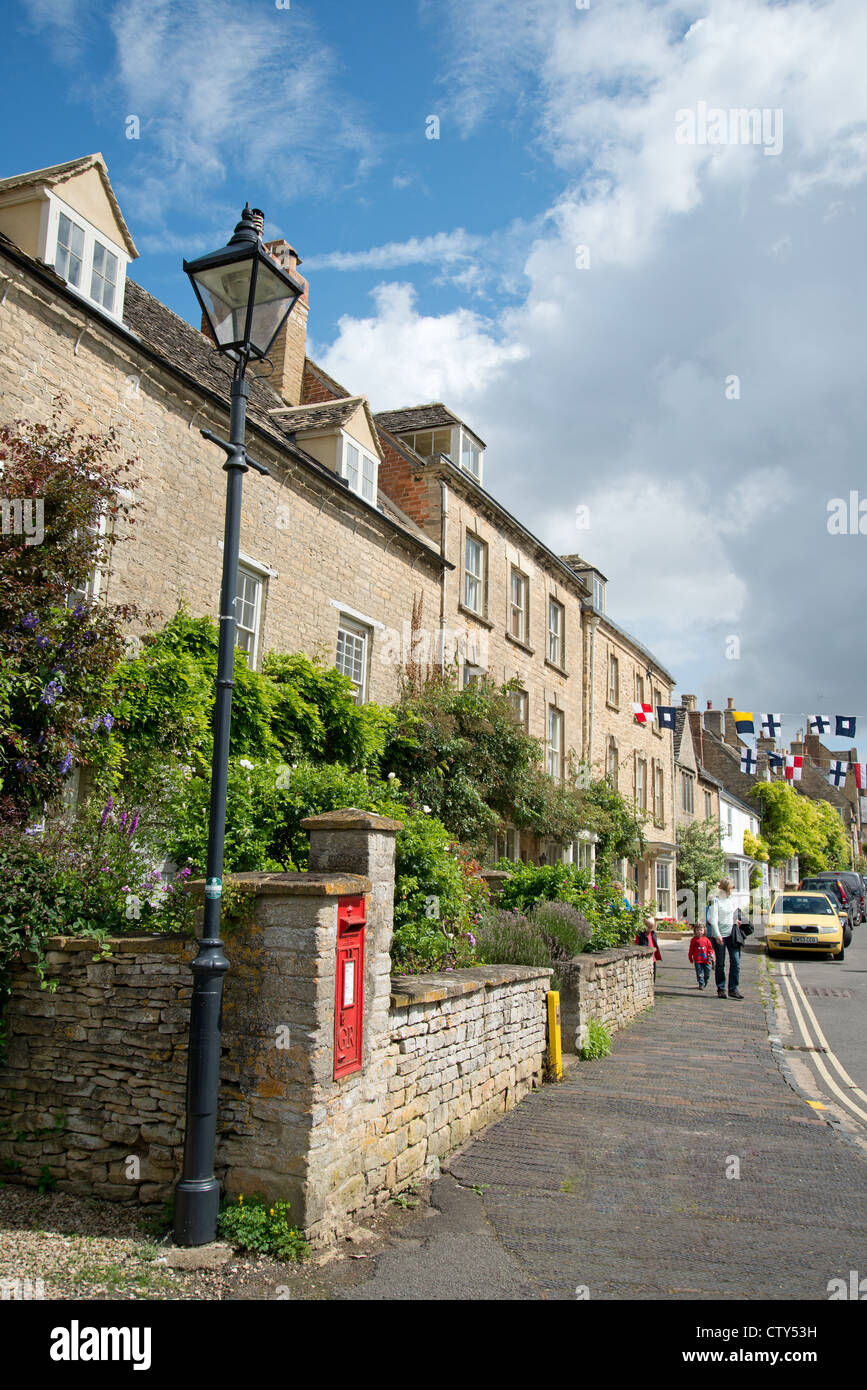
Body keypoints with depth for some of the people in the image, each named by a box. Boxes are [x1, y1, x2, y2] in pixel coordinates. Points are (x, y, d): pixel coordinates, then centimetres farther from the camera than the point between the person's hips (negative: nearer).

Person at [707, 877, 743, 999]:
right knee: (720, 964, 2)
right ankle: (721, 989, 12)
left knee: (735, 962, -4)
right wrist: (717, 934, -22)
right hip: (719, 936, -5)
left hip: (732, 934, 5)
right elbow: (713, 919, -13)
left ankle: (733, 989, 1)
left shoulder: (730, 900, 13)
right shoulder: (716, 901, -6)